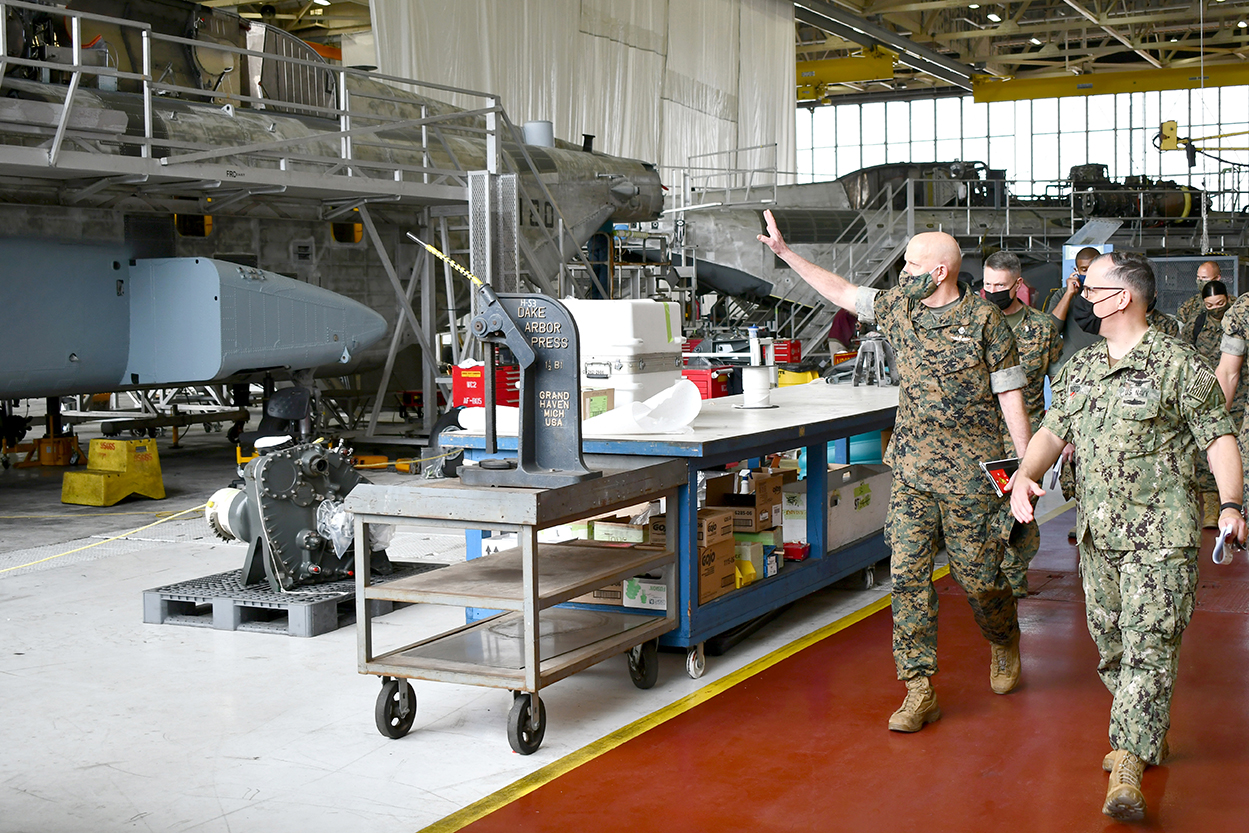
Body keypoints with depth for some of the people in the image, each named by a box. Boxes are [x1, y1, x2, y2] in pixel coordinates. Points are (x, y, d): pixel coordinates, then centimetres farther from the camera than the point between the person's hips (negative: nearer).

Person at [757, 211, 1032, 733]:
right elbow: (841, 292, 18)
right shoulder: (899, 307, 6)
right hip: (912, 470, 4)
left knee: (978, 575, 6)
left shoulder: (984, 320, -8)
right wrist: (785, 252, 16)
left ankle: (1005, 645, 38)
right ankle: (919, 690, 3)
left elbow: (1010, 395, -6)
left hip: (970, 473, -4)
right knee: (908, 575, -2)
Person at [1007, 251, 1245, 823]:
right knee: (1109, 645, 13)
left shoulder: (1178, 365, -6)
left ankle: (1127, 767, -15)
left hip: (1161, 537, -7)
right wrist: (1025, 475, -2)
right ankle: (1147, 737, 32)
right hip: (1097, 535, 7)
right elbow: (1053, 432, 17)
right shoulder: (1078, 369, 13)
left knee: (1148, 649, -11)